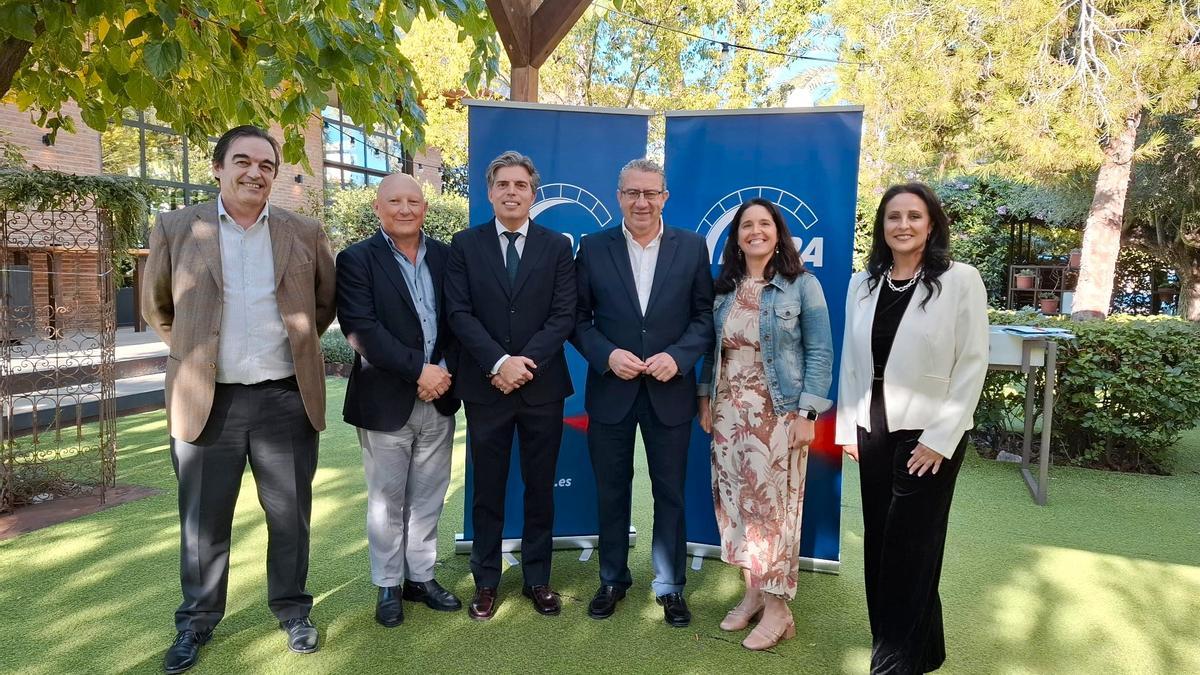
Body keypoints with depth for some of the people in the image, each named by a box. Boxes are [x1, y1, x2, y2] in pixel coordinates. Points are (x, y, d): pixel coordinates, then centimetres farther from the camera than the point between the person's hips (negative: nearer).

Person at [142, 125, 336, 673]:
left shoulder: (305, 233, 3)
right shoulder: (176, 228, 1)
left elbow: (327, 299, 16)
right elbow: (156, 306, 12)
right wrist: (194, 354, 11)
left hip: (287, 400, 1)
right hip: (207, 402, 0)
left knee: (290, 516, 11)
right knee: (202, 523, 12)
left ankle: (292, 610, 30)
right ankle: (197, 621, 32)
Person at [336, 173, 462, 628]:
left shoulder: (445, 256, 7)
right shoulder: (357, 259, -4)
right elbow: (362, 329, -15)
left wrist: (444, 372, -10)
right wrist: (418, 369, -19)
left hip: (438, 398, 3)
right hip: (386, 400, -3)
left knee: (428, 497, 14)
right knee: (387, 500, 10)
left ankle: (421, 576, 30)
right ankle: (388, 585, 26)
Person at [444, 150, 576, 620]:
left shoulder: (556, 246, 5)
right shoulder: (465, 245, 4)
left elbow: (564, 315, -3)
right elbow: (459, 313, -5)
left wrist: (525, 362, -15)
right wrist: (500, 362, -16)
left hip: (543, 386, 1)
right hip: (485, 386, 0)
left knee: (540, 488, 10)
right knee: (487, 489, 9)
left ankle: (537, 579, 25)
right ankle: (486, 582, 24)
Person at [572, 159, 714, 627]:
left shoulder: (692, 247, 0)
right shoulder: (593, 248, 0)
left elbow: (705, 316, 0)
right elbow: (579, 318, 0)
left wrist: (677, 356, -15)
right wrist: (607, 355, -15)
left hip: (669, 391, 0)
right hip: (610, 391, 1)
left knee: (670, 493, 11)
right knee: (611, 491, 14)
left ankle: (669, 585, 29)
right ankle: (613, 579, 33)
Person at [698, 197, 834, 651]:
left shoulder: (801, 284, -3)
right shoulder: (724, 287, 9)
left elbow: (820, 352, -6)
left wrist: (808, 412, -12)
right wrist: (705, 397, 8)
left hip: (779, 413, -4)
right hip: (729, 411, 4)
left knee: (774, 504, -1)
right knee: (736, 501, 7)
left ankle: (777, 608, 12)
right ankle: (751, 592, 24)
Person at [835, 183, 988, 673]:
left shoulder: (961, 281, -8)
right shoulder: (863, 284, 6)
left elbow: (972, 365, -10)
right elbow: (851, 360, 8)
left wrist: (939, 439, -14)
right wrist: (847, 427, 5)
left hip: (928, 434, -5)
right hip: (873, 431, 5)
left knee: (909, 549, 5)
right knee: (878, 544, 12)